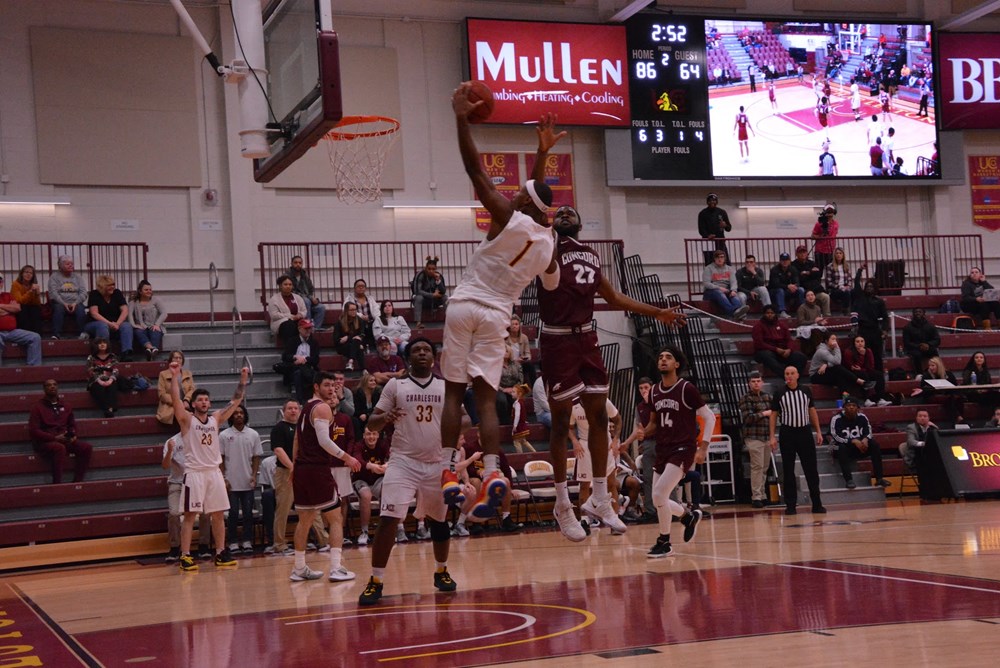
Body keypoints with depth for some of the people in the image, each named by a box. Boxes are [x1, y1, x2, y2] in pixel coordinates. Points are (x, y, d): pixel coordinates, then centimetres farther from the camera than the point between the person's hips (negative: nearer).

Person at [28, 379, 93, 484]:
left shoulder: (64, 407, 17)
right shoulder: (38, 408, 0)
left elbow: (72, 425, 25)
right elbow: (33, 431, -8)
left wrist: (74, 436, 1)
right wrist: (54, 438, -17)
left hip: (65, 440, 5)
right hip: (45, 442, -5)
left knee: (86, 447, -20)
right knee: (59, 448, -39)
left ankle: (77, 482, -17)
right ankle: (56, 484, -34)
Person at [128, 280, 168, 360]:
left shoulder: (156, 300, 15)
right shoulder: (133, 302, 17)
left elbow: (164, 313, 2)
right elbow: (129, 313, -1)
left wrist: (157, 324, -15)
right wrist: (133, 325, -19)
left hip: (154, 327, -1)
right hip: (141, 328, 1)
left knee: (155, 332, -37)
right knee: (138, 332, -36)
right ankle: (150, 347, -63)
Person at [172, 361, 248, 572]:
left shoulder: (216, 418, 10)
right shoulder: (187, 419, -2)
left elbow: (235, 401, 11)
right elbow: (175, 399, -17)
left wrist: (243, 380, 3)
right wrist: (175, 376, -25)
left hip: (214, 472, 5)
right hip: (194, 473, -5)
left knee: (218, 514, 8)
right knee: (190, 515, -5)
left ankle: (220, 554, 15)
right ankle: (185, 556, -3)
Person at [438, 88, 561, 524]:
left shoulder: (509, 217, -9)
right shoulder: (549, 242, 7)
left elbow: (475, 170, -11)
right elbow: (552, 284, 27)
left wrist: (461, 118, -6)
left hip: (466, 306, -3)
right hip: (498, 315, 4)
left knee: (454, 391, 4)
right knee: (486, 397, 2)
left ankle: (449, 471, -1)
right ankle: (492, 473, -16)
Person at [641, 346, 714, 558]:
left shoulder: (686, 388, -10)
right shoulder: (654, 391, 8)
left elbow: (709, 417, -6)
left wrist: (703, 447, -14)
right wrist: (644, 433, -2)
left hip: (683, 449, -7)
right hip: (662, 450, 7)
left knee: (659, 494, -19)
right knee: (658, 500, 7)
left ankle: (664, 543, -3)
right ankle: (689, 516, 35)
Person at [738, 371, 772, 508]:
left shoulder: (767, 396, 16)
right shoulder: (745, 399, -2)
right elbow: (747, 418, -12)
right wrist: (764, 414, -9)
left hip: (767, 437, 6)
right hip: (754, 437, -6)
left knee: (764, 467, 8)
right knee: (757, 466, -10)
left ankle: (763, 495, 15)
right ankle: (756, 497, -7)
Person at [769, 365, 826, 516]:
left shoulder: (806, 391, 6)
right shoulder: (779, 394, 1)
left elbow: (812, 412, 12)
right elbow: (773, 415, 2)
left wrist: (818, 432, 6)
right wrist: (772, 437, -4)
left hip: (805, 431, 1)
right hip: (787, 433, -1)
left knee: (811, 469, 1)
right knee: (788, 471, 1)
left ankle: (817, 503, 7)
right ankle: (790, 505, 7)